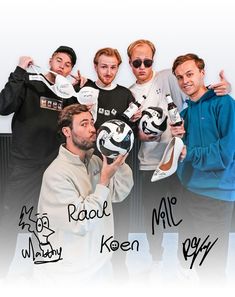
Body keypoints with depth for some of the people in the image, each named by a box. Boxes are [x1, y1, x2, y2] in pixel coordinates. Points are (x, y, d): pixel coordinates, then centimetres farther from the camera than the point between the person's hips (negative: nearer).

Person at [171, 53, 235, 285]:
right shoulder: (184, 110, 10)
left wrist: (189, 153, -12)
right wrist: (177, 136, -6)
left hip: (216, 193, -7)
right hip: (190, 189, 7)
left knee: (212, 263, 7)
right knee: (187, 257, 19)